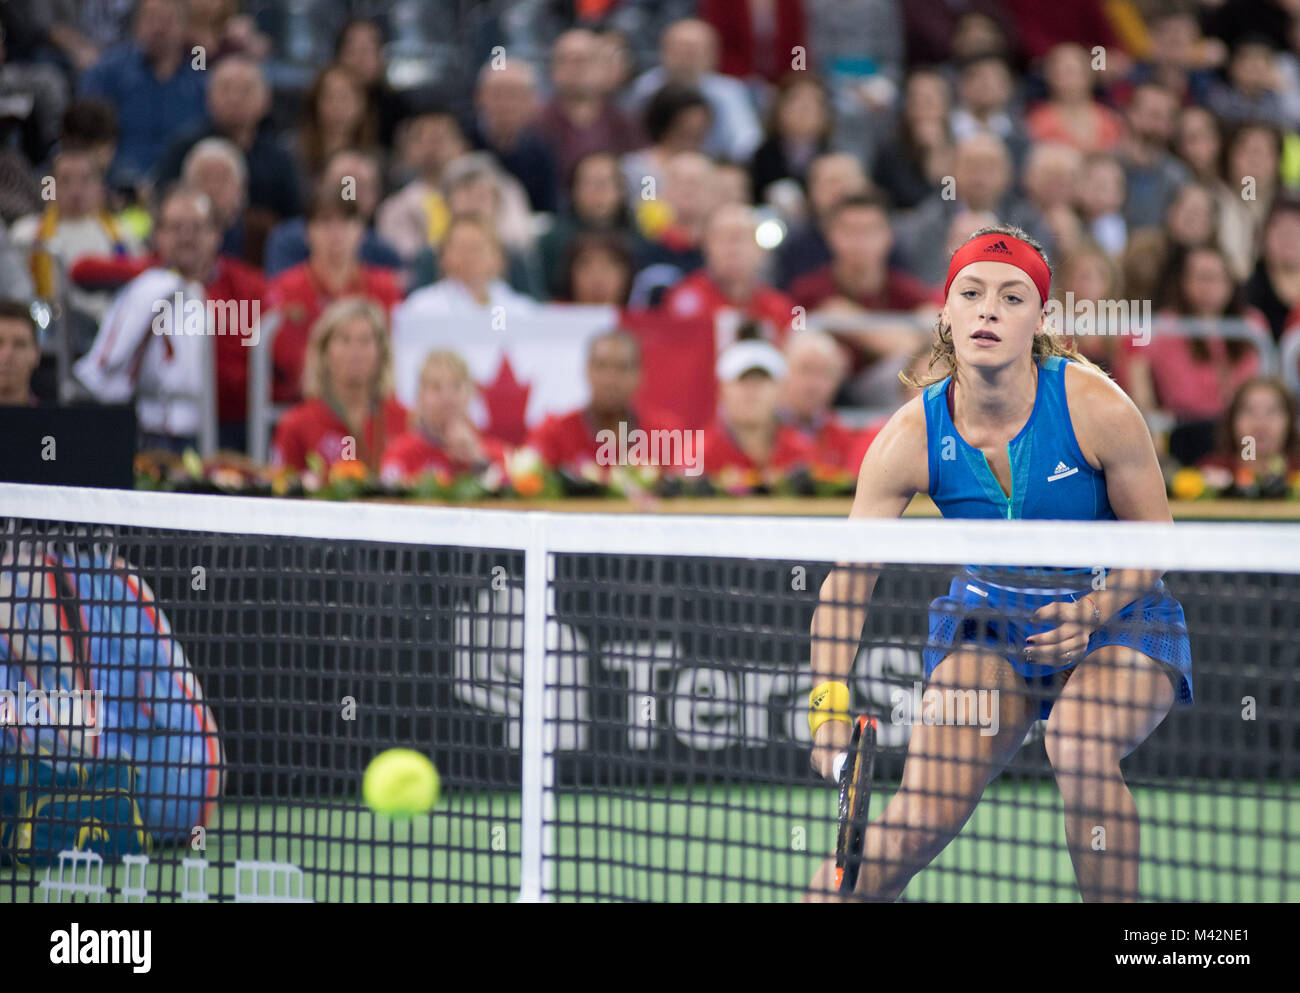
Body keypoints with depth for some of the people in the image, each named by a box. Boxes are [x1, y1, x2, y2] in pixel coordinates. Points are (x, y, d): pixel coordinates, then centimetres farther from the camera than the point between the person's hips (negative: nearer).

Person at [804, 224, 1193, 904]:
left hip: (1117, 620, -2)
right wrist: (828, 707, -26)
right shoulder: (912, 438, -17)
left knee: (1080, 746, -35)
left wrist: (1092, 611, -27)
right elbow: (845, 583, -13)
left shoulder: (1095, 407, -22)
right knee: (919, 820, -16)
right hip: (988, 620, 2)